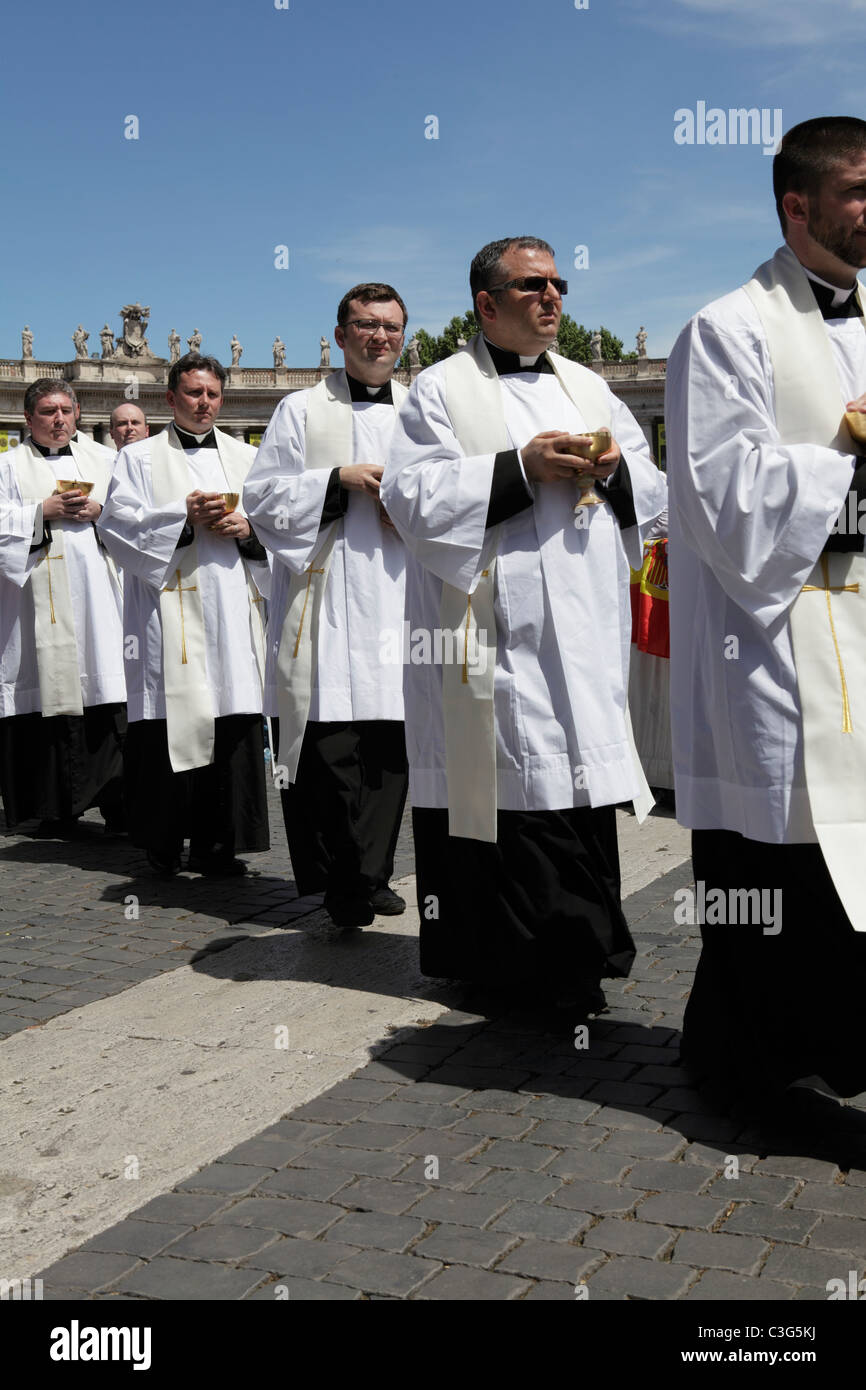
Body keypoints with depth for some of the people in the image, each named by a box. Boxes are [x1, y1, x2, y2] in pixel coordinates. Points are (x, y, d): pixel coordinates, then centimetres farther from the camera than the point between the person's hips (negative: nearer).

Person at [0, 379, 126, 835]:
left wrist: (99, 512, -5)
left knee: (111, 701, -8)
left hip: (100, 596, 1)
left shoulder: (104, 460, 19)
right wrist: (42, 513, -9)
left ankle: (117, 804, -7)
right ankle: (57, 809, 1)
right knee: (51, 691, -5)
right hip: (42, 599, -1)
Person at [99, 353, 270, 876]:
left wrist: (248, 528, -4)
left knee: (235, 722, -3)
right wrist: (184, 514, -11)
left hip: (235, 610, 3)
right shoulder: (141, 457, 11)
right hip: (170, 609, -3)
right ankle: (163, 846, 2)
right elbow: (117, 521, -1)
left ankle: (217, 843, 4)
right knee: (171, 717, -8)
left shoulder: (247, 458, 21)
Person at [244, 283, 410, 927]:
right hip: (327, 599, -3)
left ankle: (367, 876, 15)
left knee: (393, 742, 3)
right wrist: (339, 479, -10)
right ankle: (345, 880, 0)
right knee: (330, 739, -10)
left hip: (402, 596, 3)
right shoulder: (302, 410, 9)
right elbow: (263, 497, 2)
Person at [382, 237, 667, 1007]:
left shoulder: (587, 386, 20)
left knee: (580, 783, 5)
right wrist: (522, 467, -14)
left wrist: (614, 468, -4)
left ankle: (574, 958, 14)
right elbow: (412, 495, -9)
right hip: (496, 632, -5)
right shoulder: (442, 388, 4)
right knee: (507, 786, -5)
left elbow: (652, 489, 19)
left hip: (586, 627, 5)